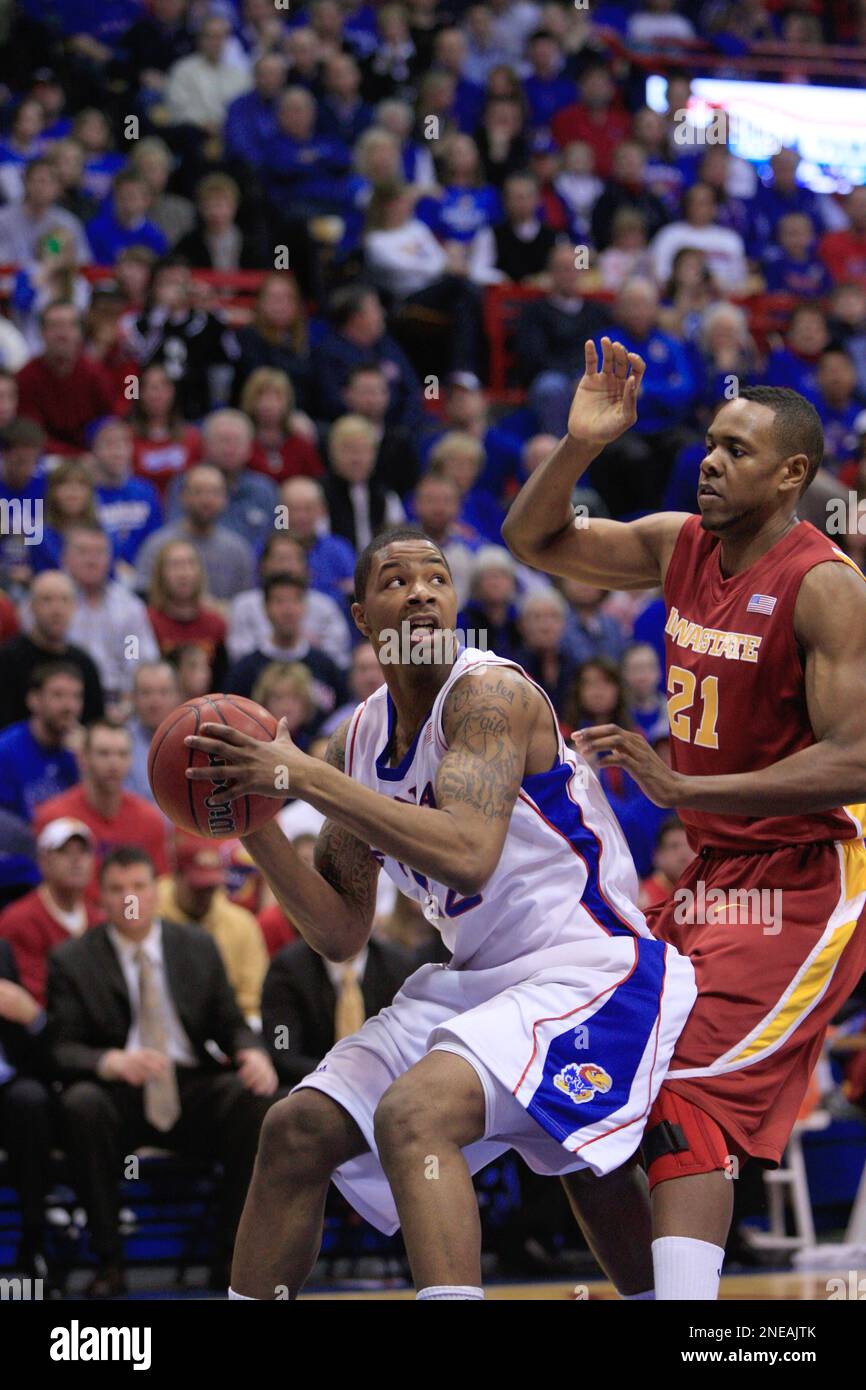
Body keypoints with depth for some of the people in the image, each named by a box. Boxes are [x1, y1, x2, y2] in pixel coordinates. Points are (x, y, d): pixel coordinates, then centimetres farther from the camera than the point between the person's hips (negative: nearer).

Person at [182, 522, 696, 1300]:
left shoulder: (490, 693, -16)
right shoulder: (362, 739, 8)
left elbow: (468, 853, -32)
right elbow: (341, 936, 13)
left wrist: (304, 777, -26)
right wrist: (256, 825, -2)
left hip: (588, 971, -9)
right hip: (479, 978, 9)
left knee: (413, 1114, -31)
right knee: (298, 1133, 5)